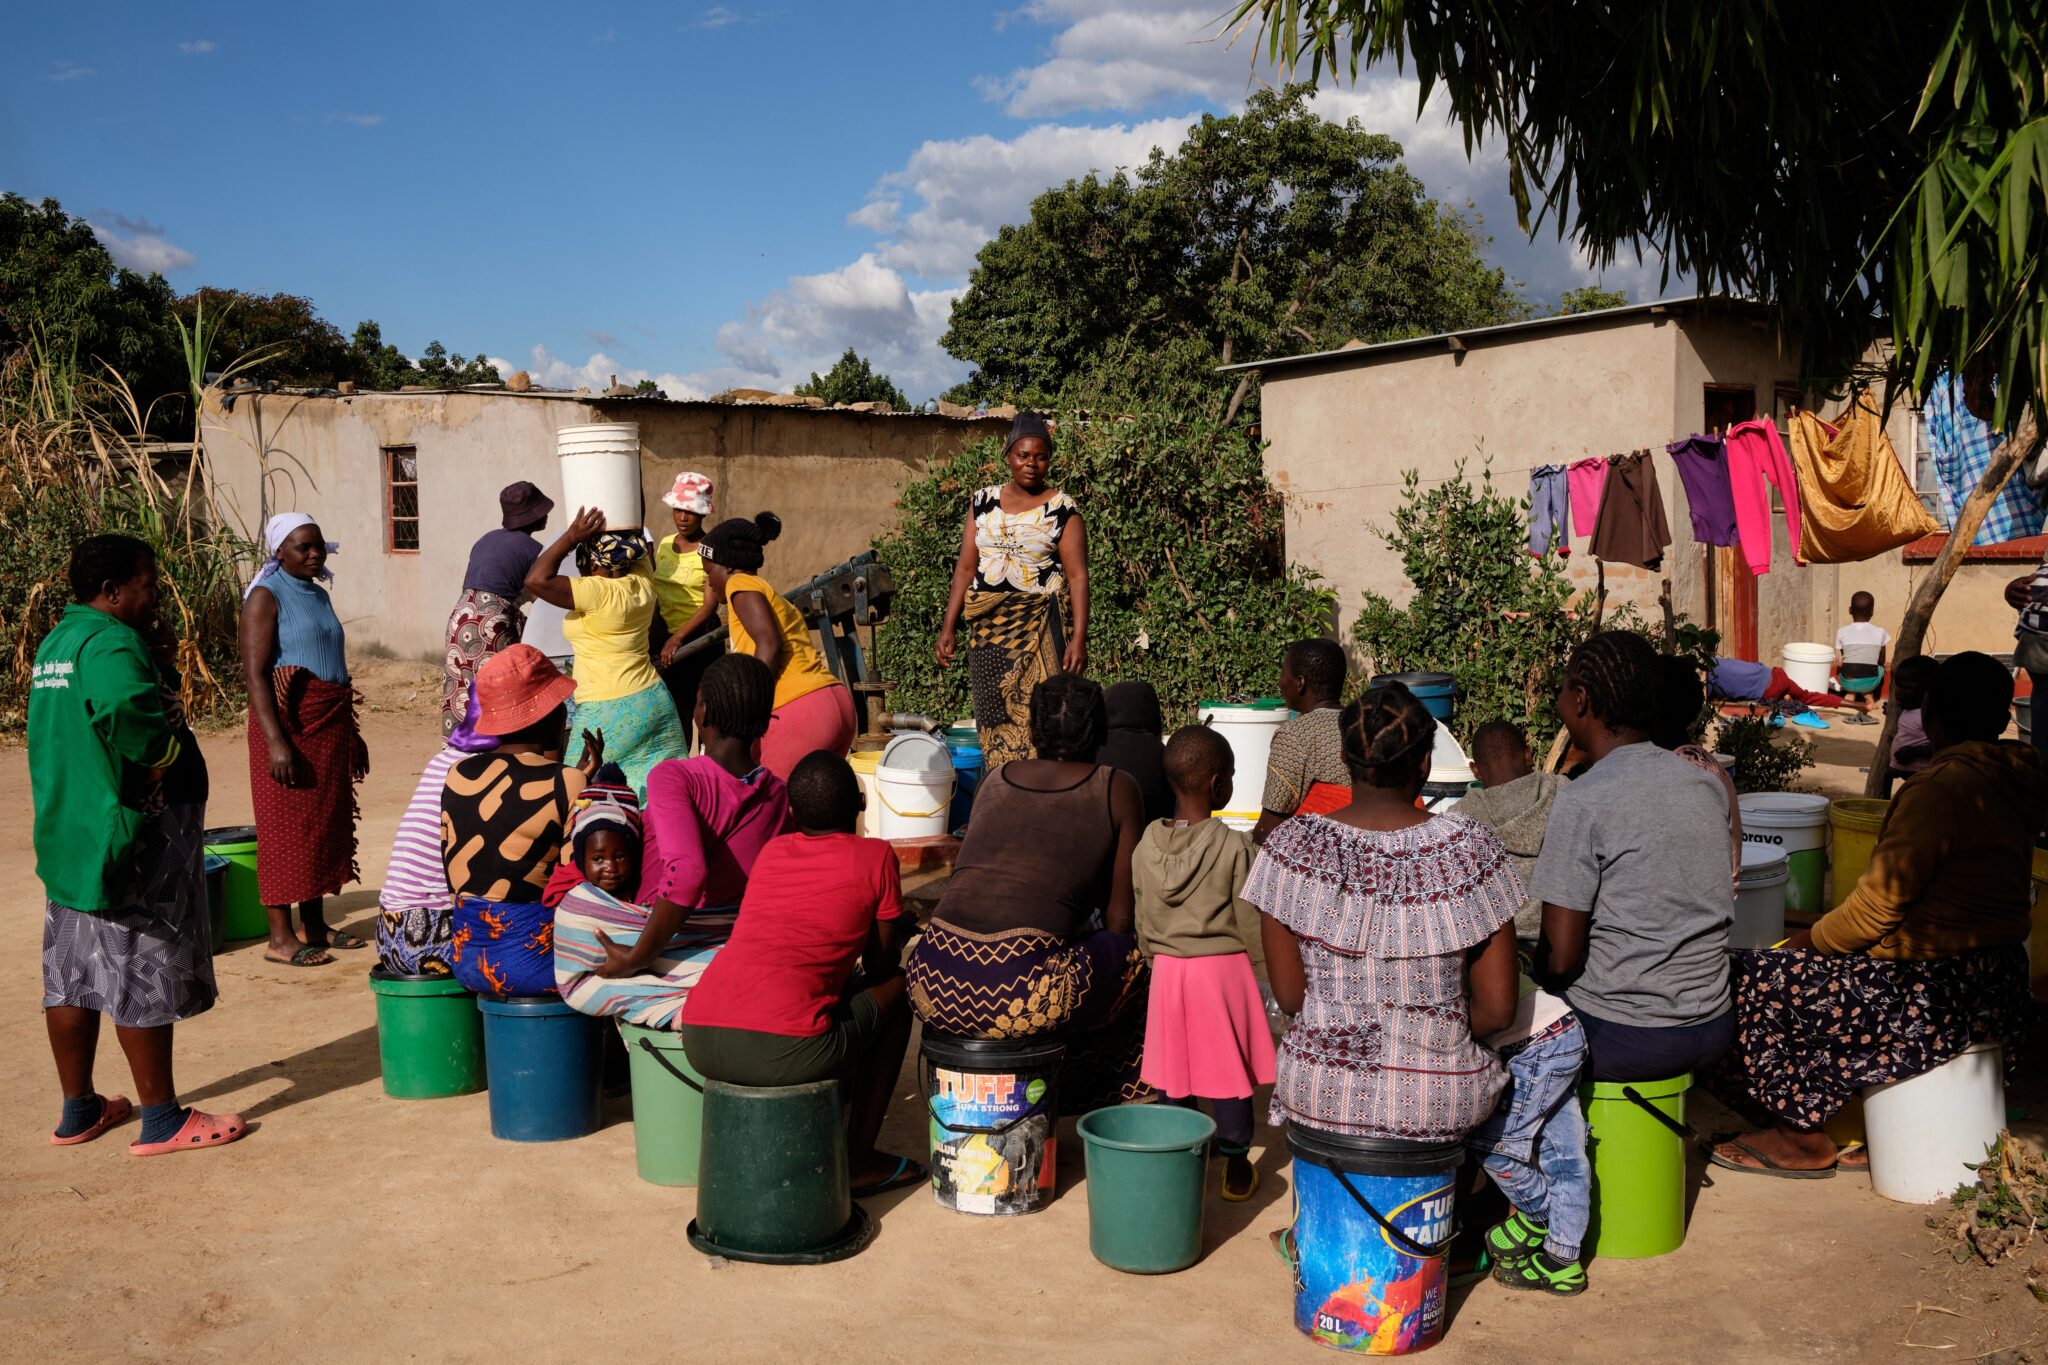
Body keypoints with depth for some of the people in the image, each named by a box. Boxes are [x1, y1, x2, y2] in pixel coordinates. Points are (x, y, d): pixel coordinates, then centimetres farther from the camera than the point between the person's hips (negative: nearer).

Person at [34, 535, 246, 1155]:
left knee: (72, 975, 14)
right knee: (143, 978, -2)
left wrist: (157, 666, 9)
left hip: (67, 836, 10)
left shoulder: (58, 640, 14)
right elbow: (128, 712, -37)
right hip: (129, 837, -10)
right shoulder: (112, 644, -18)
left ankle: (79, 1111, 25)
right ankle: (162, 1120, 7)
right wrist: (167, 754, -19)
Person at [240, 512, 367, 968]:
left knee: (326, 821, 10)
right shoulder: (267, 596, -8)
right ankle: (280, 936, 2)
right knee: (286, 824, -4)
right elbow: (255, 674, -16)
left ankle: (315, 926, 19)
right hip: (289, 720, -8)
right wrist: (275, 740, -24)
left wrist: (352, 734, 22)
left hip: (330, 724, 8)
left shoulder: (319, 595, 15)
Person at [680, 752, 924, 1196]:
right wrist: (892, 927, 38)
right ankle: (859, 1161, 23)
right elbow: (882, 964, 16)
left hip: (699, 1042, 6)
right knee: (896, 990, 20)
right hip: (783, 1051, -6)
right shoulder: (876, 856, 7)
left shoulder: (771, 852, 20)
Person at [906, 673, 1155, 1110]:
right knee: (1146, 958, 20)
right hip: (1024, 995, -5)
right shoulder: (1117, 789, 11)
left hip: (934, 989, 5)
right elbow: (1120, 916, 12)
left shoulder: (996, 779, 23)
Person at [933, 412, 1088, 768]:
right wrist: (948, 628, 5)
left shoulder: (1062, 509, -1)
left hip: (1039, 630, -4)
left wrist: (1079, 638, -17)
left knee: (1036, 719, -10)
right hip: (987, 628, 4)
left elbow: (1077, 576, -7)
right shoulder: (983, 502, 10)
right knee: (994, 722, 3)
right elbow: (966, 567, 11)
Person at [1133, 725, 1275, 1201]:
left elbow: (1141, 922, 7)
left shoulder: (1146, 845, -1)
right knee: (1229, 1071, 7)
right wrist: (1268, 975, 3)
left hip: (1167, 968, 4)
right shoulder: (1233, 847, -14)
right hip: (1224, 967, -3)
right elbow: (1249, 921, -9)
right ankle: (1236, 1166, 17)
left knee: (1172, 1072, 14)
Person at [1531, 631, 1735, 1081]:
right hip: (1712, 1029, 7)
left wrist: (1534, 975, 4)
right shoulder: (1708, 785, 3)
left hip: (1624, 1042, -7)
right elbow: (1720, 914, 14)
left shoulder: (1583, 801, -19)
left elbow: (1560, 957, -19)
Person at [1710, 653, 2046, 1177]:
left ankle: (1806, 1141, 9)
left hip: (1937, 998, -10)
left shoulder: (1942, 788, -21)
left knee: (1756, 981, -4)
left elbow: (1878, 906, -20)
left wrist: (1810, 940, -2)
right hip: (1998, 988, 10)